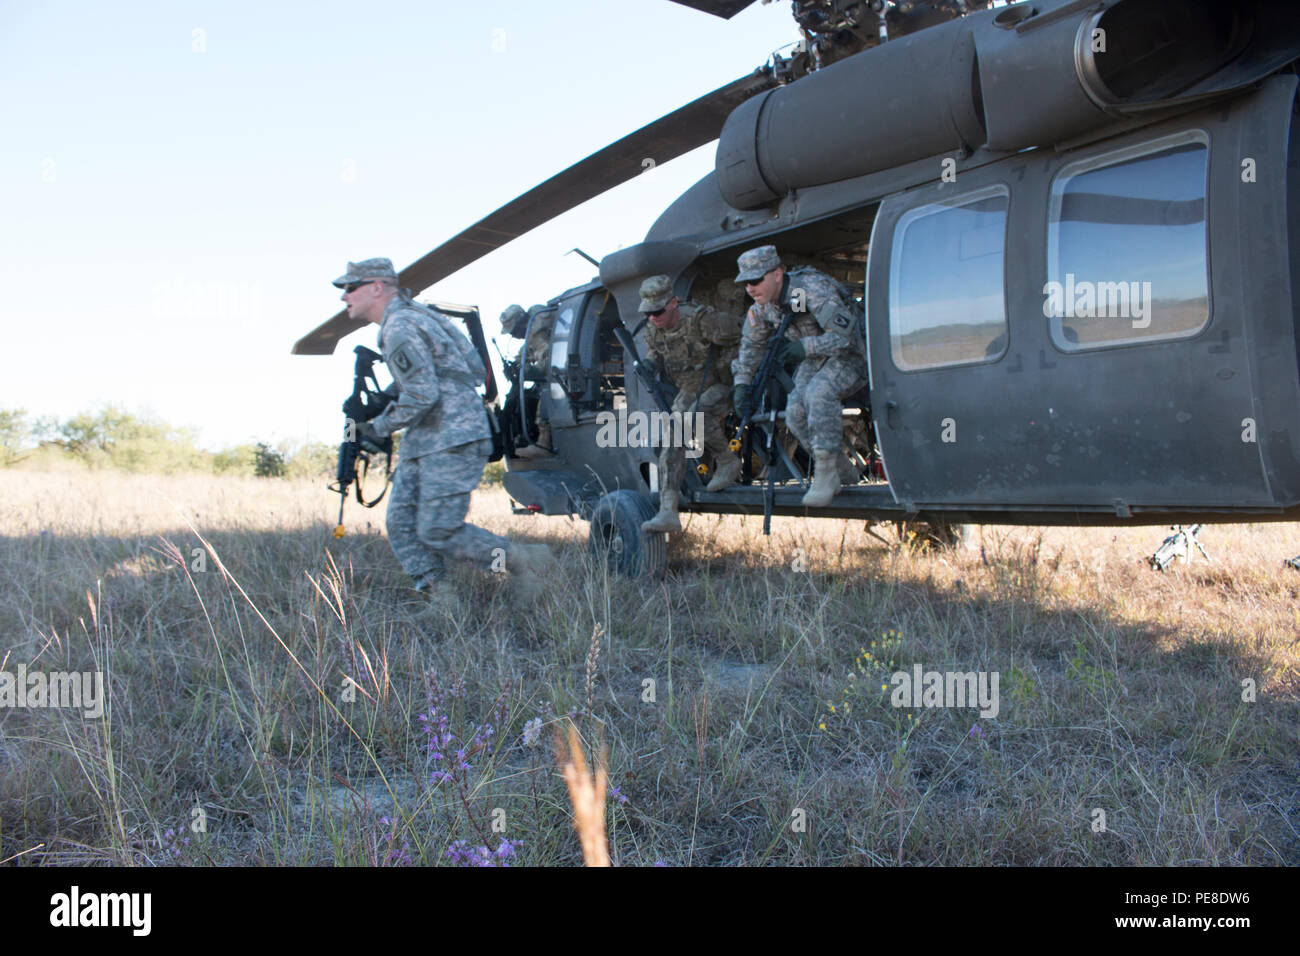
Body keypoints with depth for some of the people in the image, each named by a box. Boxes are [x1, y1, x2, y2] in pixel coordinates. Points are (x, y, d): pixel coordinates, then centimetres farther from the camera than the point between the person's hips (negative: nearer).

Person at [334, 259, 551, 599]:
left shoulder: (400, 328, -15)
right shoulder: (411, 314, 18)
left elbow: (422, 396, -21)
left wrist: (378, 428, -8)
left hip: (453, 441, -11)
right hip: (424, 441, 11)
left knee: (438, 532, -10)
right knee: (401, 523, 4)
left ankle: (523, 560, 1)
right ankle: (439, 598, 4)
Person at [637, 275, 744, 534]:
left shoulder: (701, 319, -26)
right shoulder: (653, 328, -6)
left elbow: (741, 335, -14)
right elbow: (653, 349, 16)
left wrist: (723, 365, -10)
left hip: (720, 387, -6)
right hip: (688, 391, 6)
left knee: (694, 417, -36)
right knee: (672, 443, -10)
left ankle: (728, 461, -10)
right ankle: (668, 512, -15)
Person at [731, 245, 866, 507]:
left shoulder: (813, 290, -28)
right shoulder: (761, 307, -4)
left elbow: (846, 335, -32)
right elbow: (751, 346, 14)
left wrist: (805, 347, -36)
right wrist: (741, 383, 4)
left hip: (850, 355, -7)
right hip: (815, 359, 7)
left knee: (819, 391, -35)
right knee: (796, 411, -16)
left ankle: (826, 472, -27)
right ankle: (843, 470, 3)